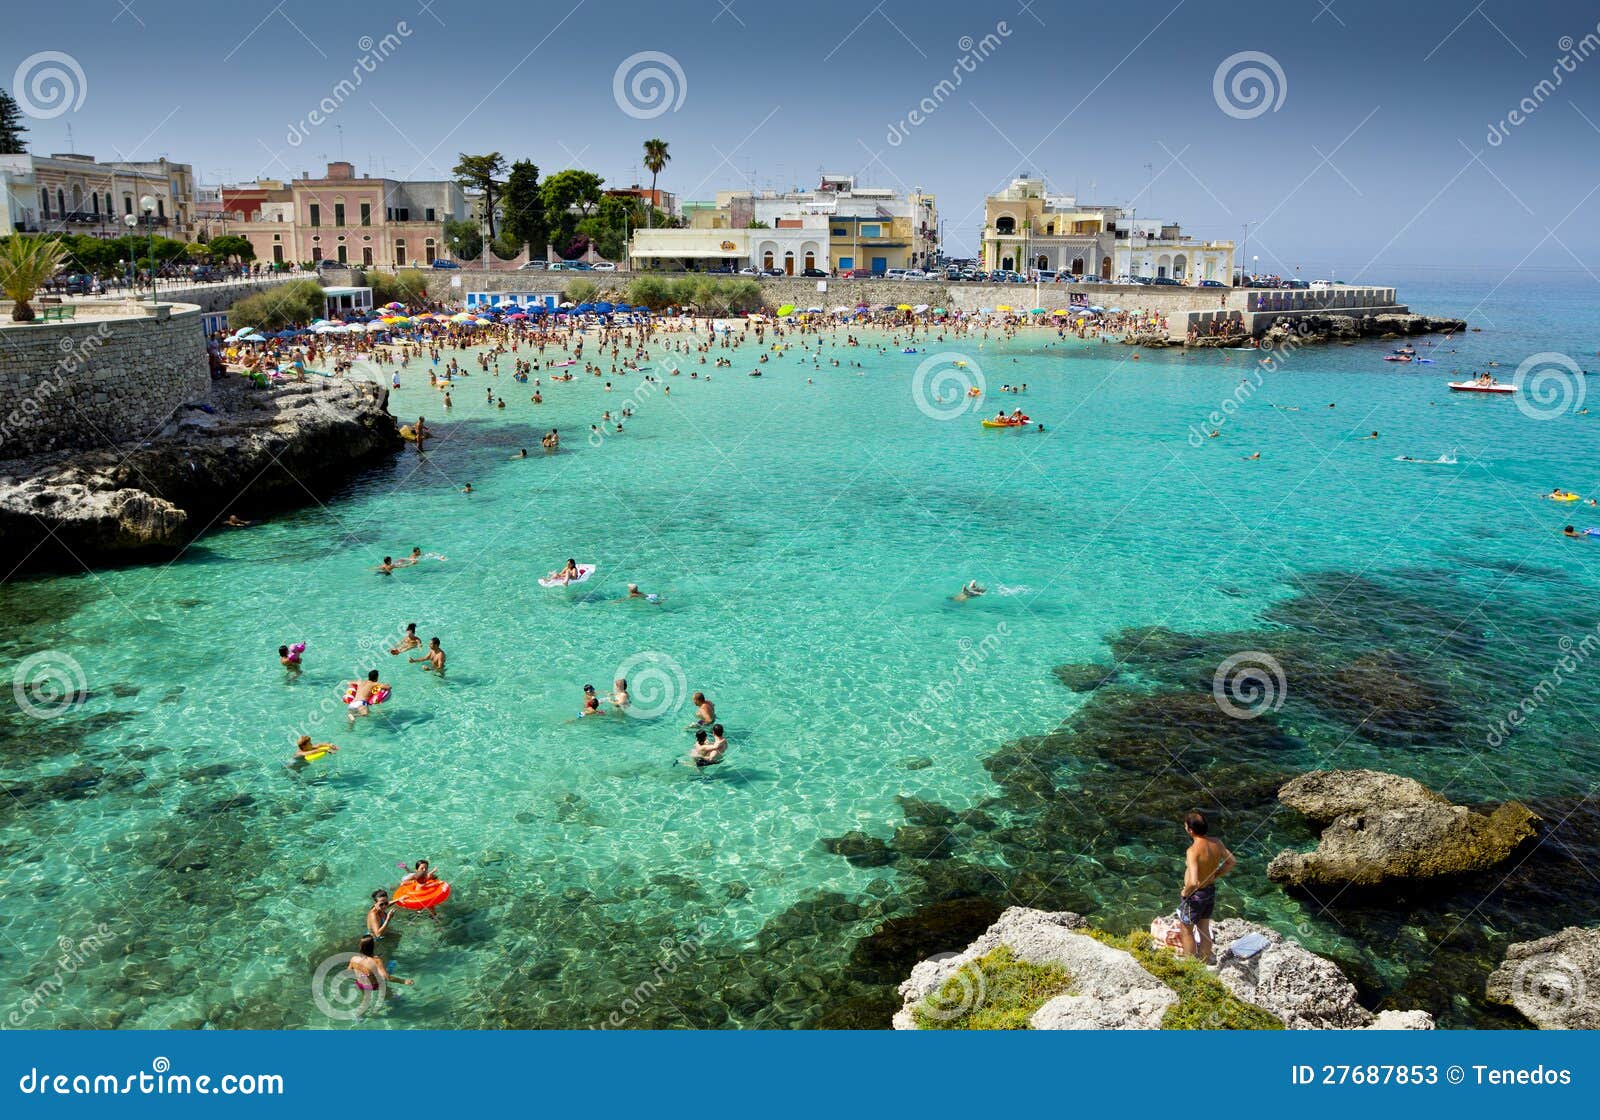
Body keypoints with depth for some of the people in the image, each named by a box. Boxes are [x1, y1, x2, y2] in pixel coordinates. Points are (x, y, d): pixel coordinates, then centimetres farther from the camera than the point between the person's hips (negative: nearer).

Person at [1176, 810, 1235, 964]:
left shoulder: (1193, 851, -33)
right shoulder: (1216, 844, -10)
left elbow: (1193, 882, -39)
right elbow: (1231, 862, 7)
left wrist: (1185, 892, -19)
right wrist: (1214, 876, 11)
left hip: (1195, 895, -7)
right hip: (1211, 891, 7)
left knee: (1186, 931, 15)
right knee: (1204, 929, 24)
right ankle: (1205, 962, 39)